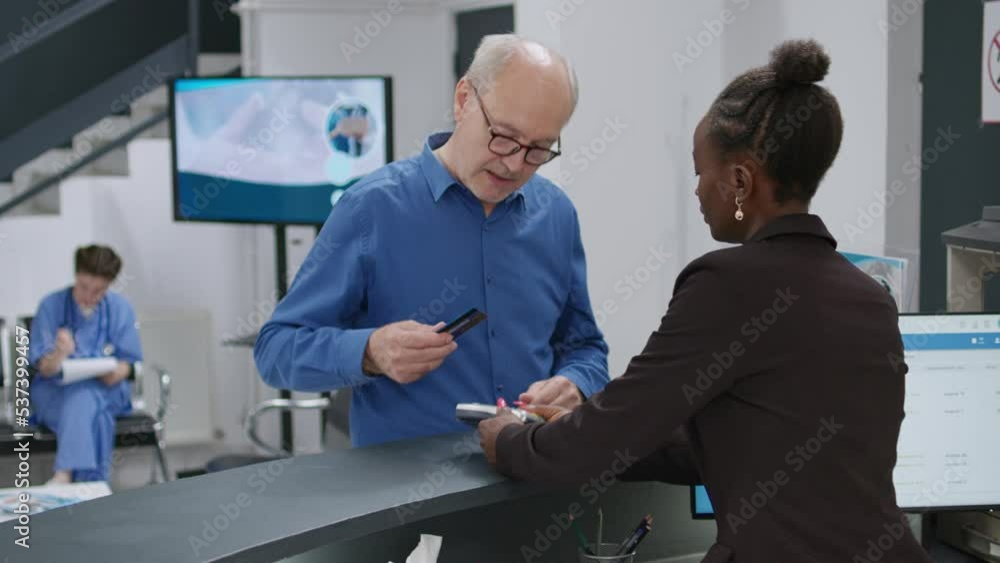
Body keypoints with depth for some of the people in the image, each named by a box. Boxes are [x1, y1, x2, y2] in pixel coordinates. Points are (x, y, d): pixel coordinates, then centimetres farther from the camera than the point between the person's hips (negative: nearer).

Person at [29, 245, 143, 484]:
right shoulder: (51, 306, -5)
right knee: (81, 398, -36)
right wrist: (60, 354, -32)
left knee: (83, 397, -35)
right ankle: (91, 483, -39)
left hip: (105, 390, 1)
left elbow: (125, 365, 5)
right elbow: (45, 369, -8)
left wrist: (116, 372, -20)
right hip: (55, 391, -1)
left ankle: (65, 474, -42)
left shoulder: (121, 309, 1)